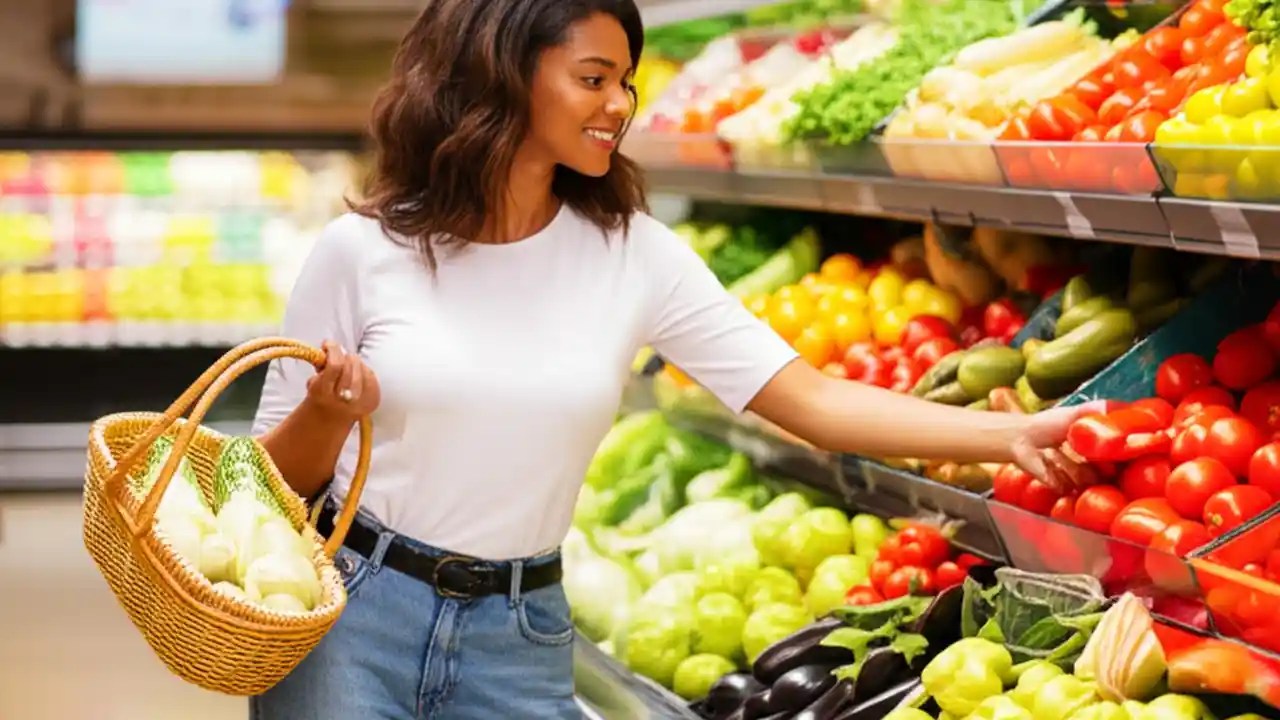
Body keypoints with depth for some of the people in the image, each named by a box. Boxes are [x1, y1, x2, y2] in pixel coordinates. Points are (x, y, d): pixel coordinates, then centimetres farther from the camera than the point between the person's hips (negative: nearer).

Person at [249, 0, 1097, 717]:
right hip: (351, 616, -2)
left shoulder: (635, 254, -1)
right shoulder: (363, 250, -7)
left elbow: (811, 399, -5)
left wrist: (1008, 435, -15)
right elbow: (276, 478, 0)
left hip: (519, 640, 2)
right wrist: (331, 413, -22)